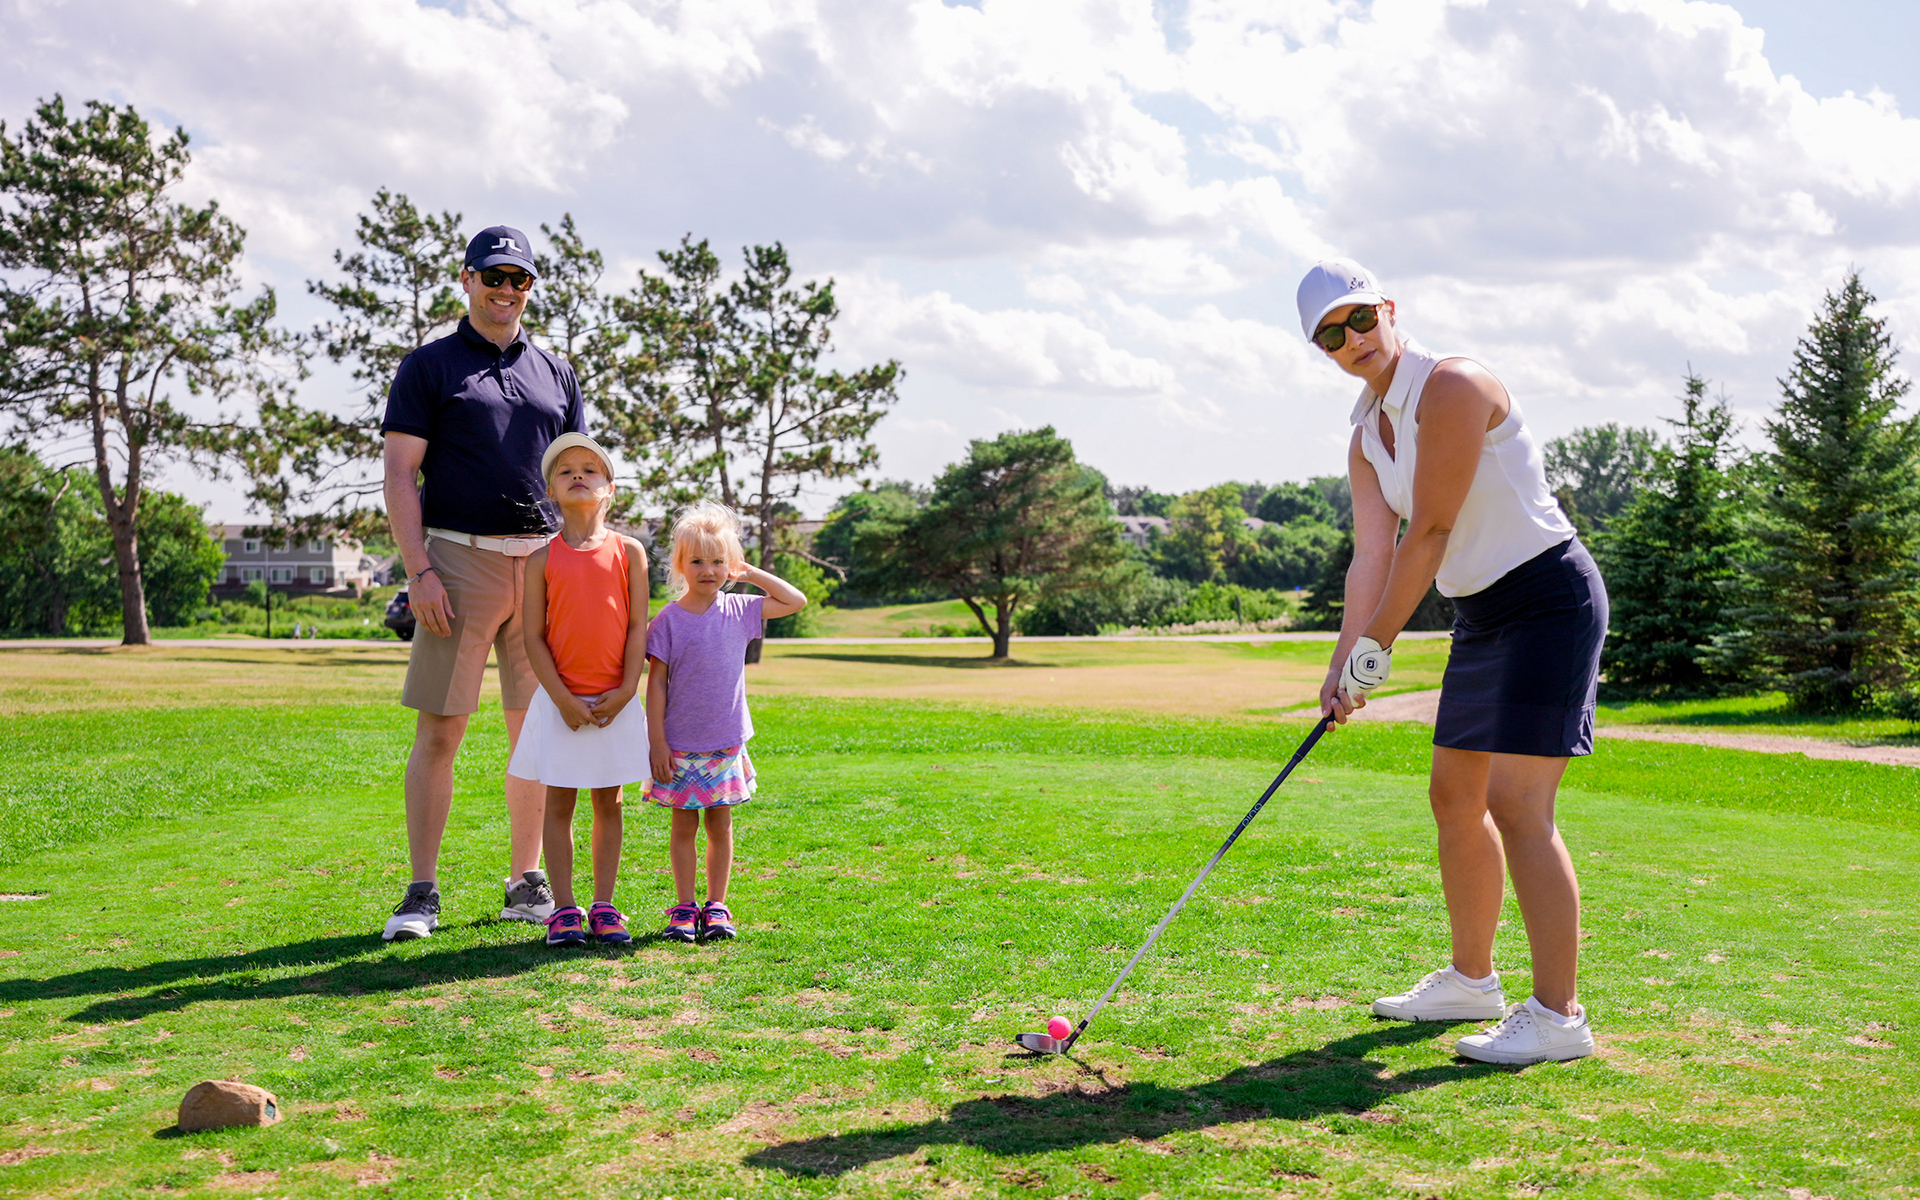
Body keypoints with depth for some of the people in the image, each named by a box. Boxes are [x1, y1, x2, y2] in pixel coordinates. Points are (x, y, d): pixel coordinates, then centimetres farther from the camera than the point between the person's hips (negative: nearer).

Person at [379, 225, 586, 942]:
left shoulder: (556, 372, 17)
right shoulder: (429, 367, 6)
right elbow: (400, 474, -1)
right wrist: (419, 571, -12)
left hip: (546, 563, 4)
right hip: (461, 560, -4)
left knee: (536, 729, 6)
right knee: (438, 731, -5)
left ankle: (526, 884, 16)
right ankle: (421, 893, 2)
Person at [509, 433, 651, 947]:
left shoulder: (629, 552, 1)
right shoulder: (543, 559, 0)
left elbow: (638, 628, -1)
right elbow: (533, 637, -3)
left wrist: (625, 692, -9)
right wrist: (562, 698, -11)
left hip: (616, 703, 1)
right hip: (561, 702, -1)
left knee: (608, 804, 8)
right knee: (559, 805, 4)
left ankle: (603, 906, 17)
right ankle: (564, 909, 12)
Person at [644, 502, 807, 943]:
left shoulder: (739, 611, 1)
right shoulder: (668, 620, -6)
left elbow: (796, 600, 7)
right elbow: (656, 682, -5)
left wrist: (751, 573, 1)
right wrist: (657, 741, -8)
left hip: (727, 742, 2)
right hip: (681, 745, -2)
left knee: (721, 823, 8)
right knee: (684, 825, 6)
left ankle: (716, 906, 18)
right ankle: (684, 907, 16)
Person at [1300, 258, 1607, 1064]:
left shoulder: (1453, 387, -18)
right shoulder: (1366, 436, 8)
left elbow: (1430, 532, -20)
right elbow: (1371, 553, 1)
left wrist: (1378, 645, -16)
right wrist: (1345, 662, -10)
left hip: (1549, 597, -9)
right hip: (1481, 613, 9)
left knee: (1516, 802, -14)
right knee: (1455, 795, 14)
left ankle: (1557, 1015, -7)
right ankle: (1471, 979, 29)